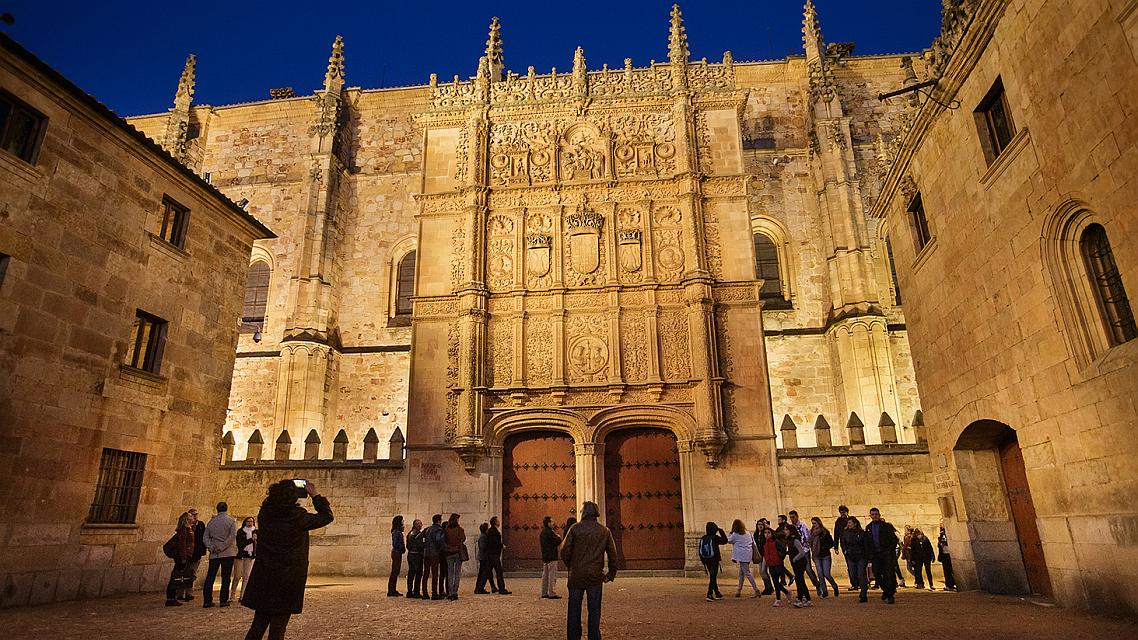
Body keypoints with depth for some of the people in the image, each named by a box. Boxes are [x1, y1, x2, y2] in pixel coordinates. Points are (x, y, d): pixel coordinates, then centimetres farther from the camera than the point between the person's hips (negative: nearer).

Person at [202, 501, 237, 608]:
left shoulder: (211, 521, 9)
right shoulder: (231, 521, -3)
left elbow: (205, 537, 4)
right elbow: (232, 536, -14)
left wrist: (212, 547, -4)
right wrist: (222, 547, -11)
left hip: (214, 554, 3)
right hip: (228, 553, -3)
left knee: (210, 577, 8)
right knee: (225, 578, 2)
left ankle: (207, 601, 7)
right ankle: (224, 600, 2)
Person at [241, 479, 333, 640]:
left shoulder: (264, 515, -5)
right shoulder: (299, 518, -16)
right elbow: (327, 516, -2)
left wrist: (280, 493, 15)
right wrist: (315, 495, 3)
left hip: (263, 578, 4)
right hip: (288, 581, -4)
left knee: (258, 625, 16)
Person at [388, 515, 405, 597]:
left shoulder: (398, 532, 14)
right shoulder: (396, 532, -16)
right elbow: (395, 544, -21)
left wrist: (403, 548, 7)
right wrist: (402, 547, -12)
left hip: (398, 553, 10)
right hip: (396, 553, -10)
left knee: (396, 572, 13)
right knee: (394, 572, -5)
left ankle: (393, 590, 18)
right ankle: (391, 591, -1)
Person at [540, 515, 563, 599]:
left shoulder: (543, 532, 13)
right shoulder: (550, 532, -18)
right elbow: (558, 542, -20)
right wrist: (558, 536, 0)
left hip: (544, 557, 10)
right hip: (551, 557, -10)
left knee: (545, 575, 13)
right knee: (552, 576, -5)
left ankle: (544, 593, 18)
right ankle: (552, 594, -3)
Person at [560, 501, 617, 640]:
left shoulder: (575, 528, -4)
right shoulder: (605, 531, 3)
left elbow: (565, 551, -6)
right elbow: (613, 554, 5)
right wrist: (611, 574, 14)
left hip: (576, 576, -1)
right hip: (596, 577, 1)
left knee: (574, 610, 10)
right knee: (594, 611, 8)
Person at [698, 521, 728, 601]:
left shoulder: (702, 538, 1)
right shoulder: (715, 538, -15)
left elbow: (700, 551, 6)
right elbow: (725, 541, -5)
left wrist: (703, 560, 16)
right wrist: (721, 531, 2)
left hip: (706, 561, 6)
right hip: (714, 560, -6)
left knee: (712, 577, 17)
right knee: (713, 577, -2)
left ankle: (717, 594, 27)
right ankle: (709, 595, -9)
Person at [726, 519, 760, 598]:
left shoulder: (735, 535, -9)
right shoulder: (748, 533, 10)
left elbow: (729, 540, 7)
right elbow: (753, 543, 13)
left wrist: (731, 533, 17)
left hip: (742, 555, -7)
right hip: (748, 555, 8)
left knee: (747, 573, -6)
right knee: (741, 572, 15)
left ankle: (756, 590, -12)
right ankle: (739, 590, 20)